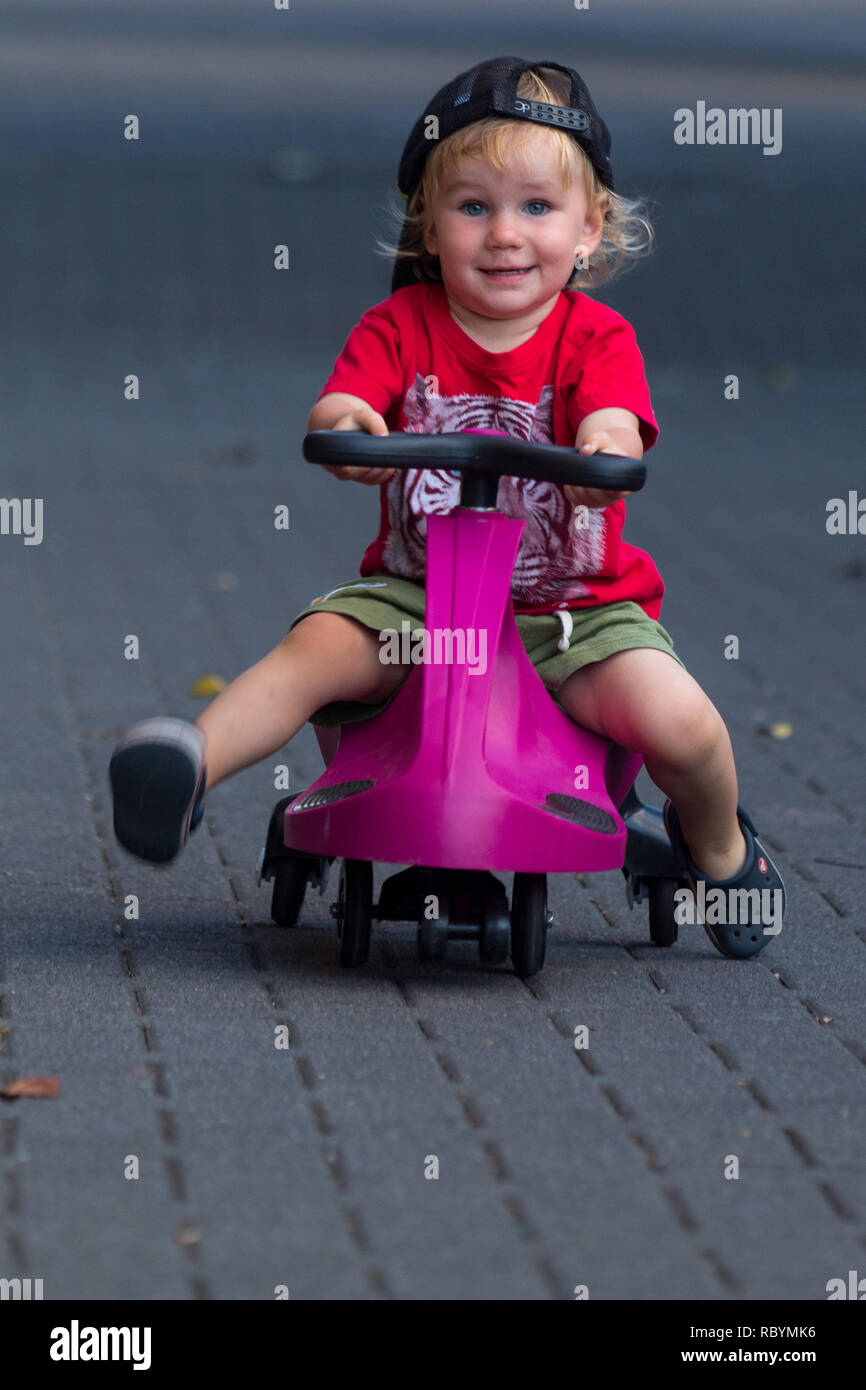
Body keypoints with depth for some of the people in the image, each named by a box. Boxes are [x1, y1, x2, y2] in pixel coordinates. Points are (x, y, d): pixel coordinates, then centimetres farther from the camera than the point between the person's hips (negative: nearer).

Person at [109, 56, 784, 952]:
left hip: (576, 606, -1)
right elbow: (336, 406, -13)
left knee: (677, 721, -21)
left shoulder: (596, 338, -4)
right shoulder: (402, 324, 1)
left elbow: (614, 429, -22)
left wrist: (606, 453, -47)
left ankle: (718, 845, 8)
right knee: (318, 646, -27)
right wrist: (343, 430, -39)